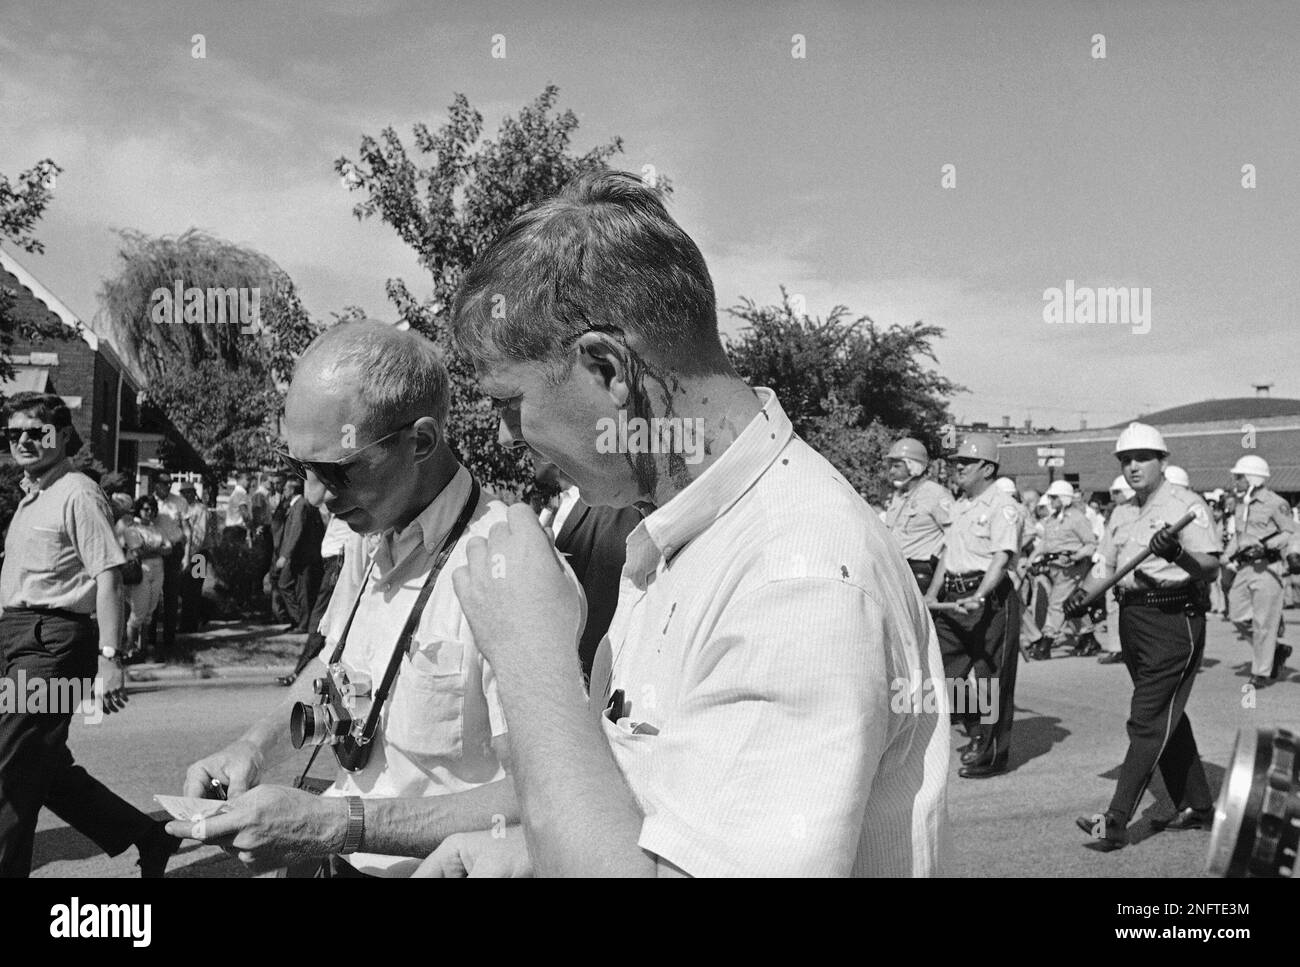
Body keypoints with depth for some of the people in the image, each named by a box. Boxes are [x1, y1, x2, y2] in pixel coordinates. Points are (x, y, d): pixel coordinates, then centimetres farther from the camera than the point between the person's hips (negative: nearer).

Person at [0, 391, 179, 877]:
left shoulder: (77, 493, -9)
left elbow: (107, 578, -17)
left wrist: (108, 657, -24)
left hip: (50, 641, -9)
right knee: (49, 769, 13)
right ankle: (149, 839, 25)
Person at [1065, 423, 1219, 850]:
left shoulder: (1186, 504, -7)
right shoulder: (1121, 513, 15)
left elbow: (1211, 568, -14)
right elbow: (1106, 566, 18)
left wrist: (1177, 553, -33)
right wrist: (1083, 593, 0)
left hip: (1174, 618, -8)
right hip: (1132, 617, 8)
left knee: (1148, 721, -10)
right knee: (1169, 718, 16)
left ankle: (1116, 820, -11)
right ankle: (1196, 807, 29)